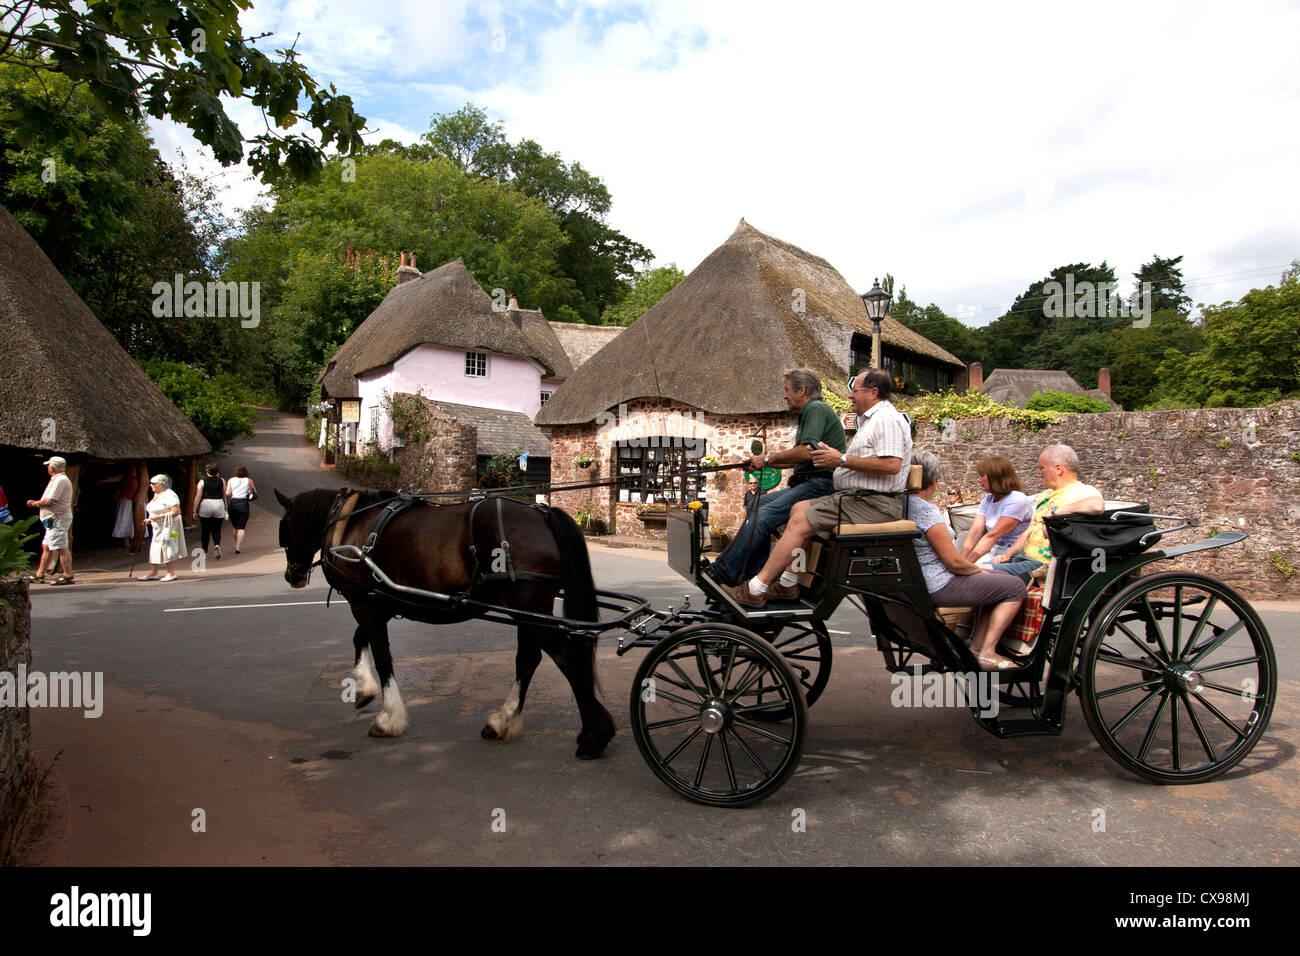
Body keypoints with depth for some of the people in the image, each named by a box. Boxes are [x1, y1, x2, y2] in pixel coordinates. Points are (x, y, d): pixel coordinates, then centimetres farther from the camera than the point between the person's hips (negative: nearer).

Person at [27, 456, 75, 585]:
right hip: (54, 520, 11)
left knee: (61, 548, -10)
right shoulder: (57, 479, 19)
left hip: (58, 519, -11)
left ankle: (68, 576, -9)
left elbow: (49, 501, -20)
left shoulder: (60, 480, -16)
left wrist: (35, 503, -3)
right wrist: (36, 502, 12)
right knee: (46, 547, 16)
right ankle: (40, 574, 24)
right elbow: (50, 500, 22)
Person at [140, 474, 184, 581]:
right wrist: (150, 519, 8)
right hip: (158, 527, 9)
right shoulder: (156, 494, 14)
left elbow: (176, 511, -24)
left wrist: (159, 517, -25)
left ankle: (171, 573, 2)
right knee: (154, 549, 9)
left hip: (168, 526, -9)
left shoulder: (169, 495, -16)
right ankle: (153, 572, 14)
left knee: (166, 548, -6)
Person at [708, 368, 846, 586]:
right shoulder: (808, 412, 23)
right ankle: (755, 572, 2)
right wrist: (764, 461, 13)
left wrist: (769, 458, -9)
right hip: (807, 482, 11)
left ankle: (723, 572, -19)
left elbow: (806, 452, -22)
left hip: (821, 484, -11)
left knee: (764, 515, -20)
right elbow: (797, 459, 24)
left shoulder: (817, 409, -9)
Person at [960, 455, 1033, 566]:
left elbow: (992, 536, -19)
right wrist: (961, 558, -14)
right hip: (991, 551, 7)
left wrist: (966, 562, -23)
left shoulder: (1017, 500, -14)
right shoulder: (987, 500, 12)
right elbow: (975, 531, 0)